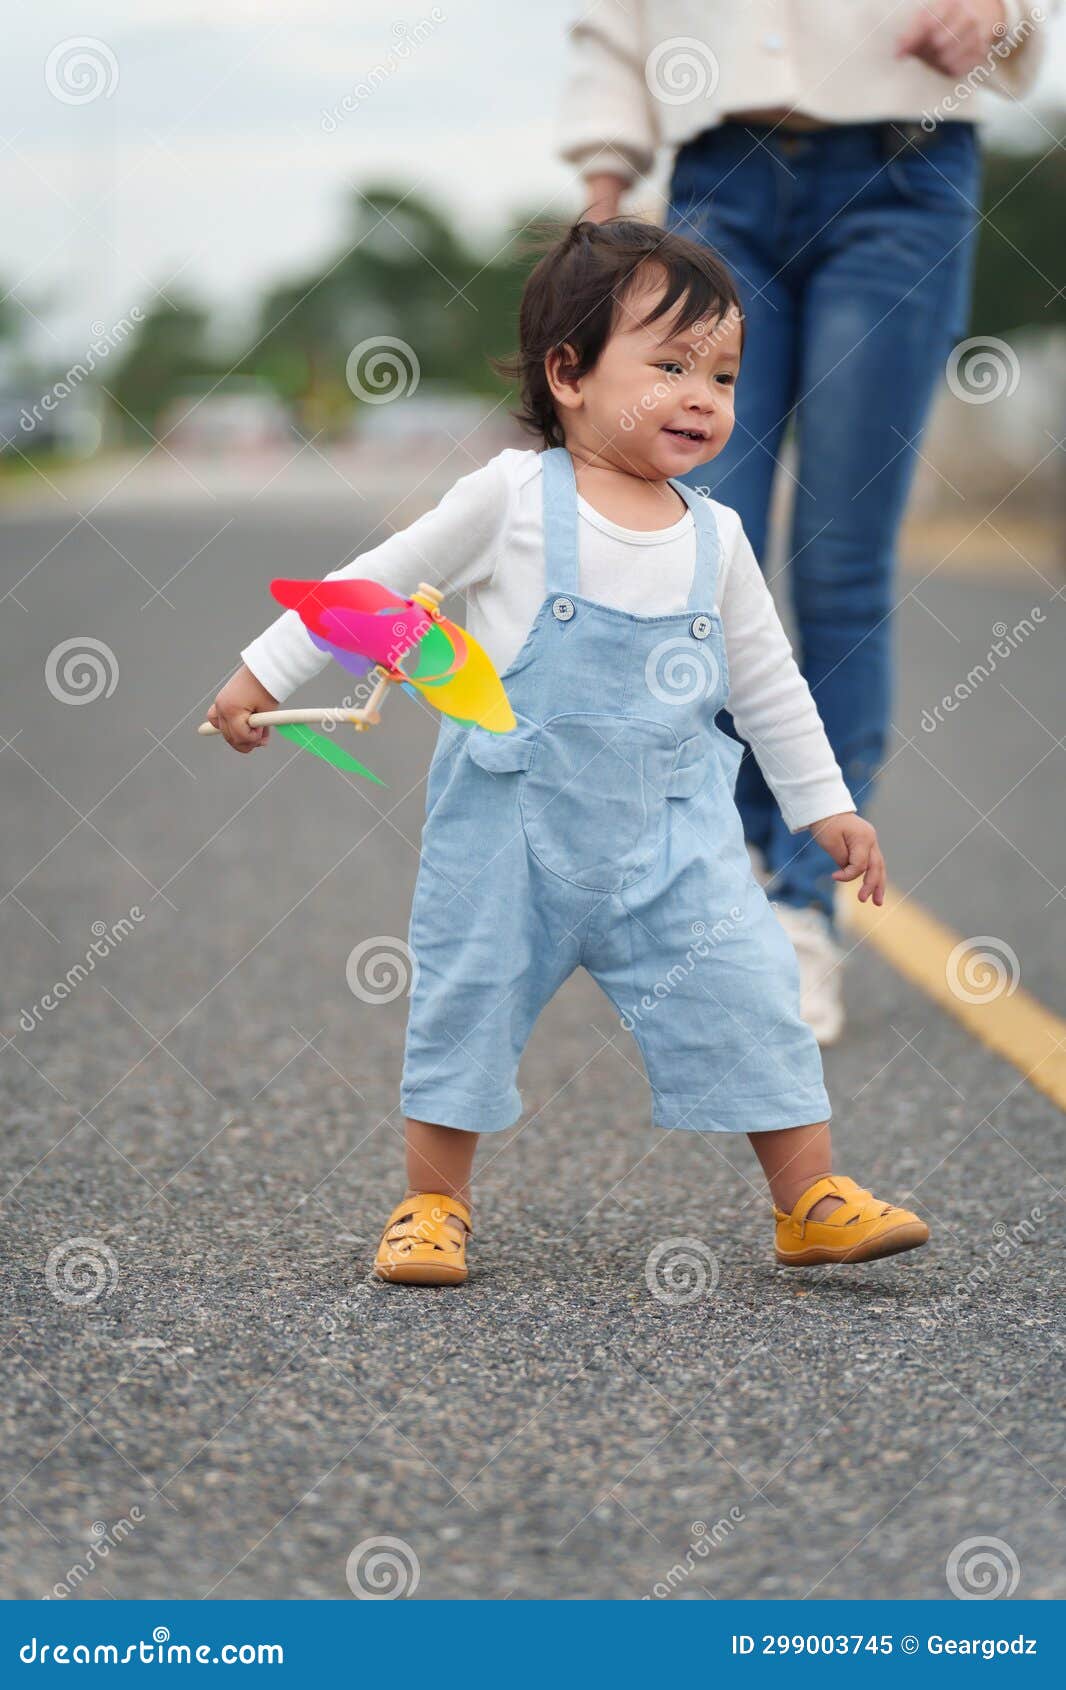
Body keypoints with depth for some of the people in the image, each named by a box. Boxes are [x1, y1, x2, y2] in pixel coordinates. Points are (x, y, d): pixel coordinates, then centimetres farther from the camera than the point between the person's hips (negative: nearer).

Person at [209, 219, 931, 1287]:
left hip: (675, 834, 3)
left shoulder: (715, 538, 3)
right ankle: (433, 1202, 22)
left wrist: (825, 807, 15)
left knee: (750, 994, -4)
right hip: (513, 821, -2)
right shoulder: (515, 498, -9)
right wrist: (266, 672, 1)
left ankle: (812, 1201, 7)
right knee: (466, 1001, 5)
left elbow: (767, 684, 14)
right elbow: (382, 579, 0)